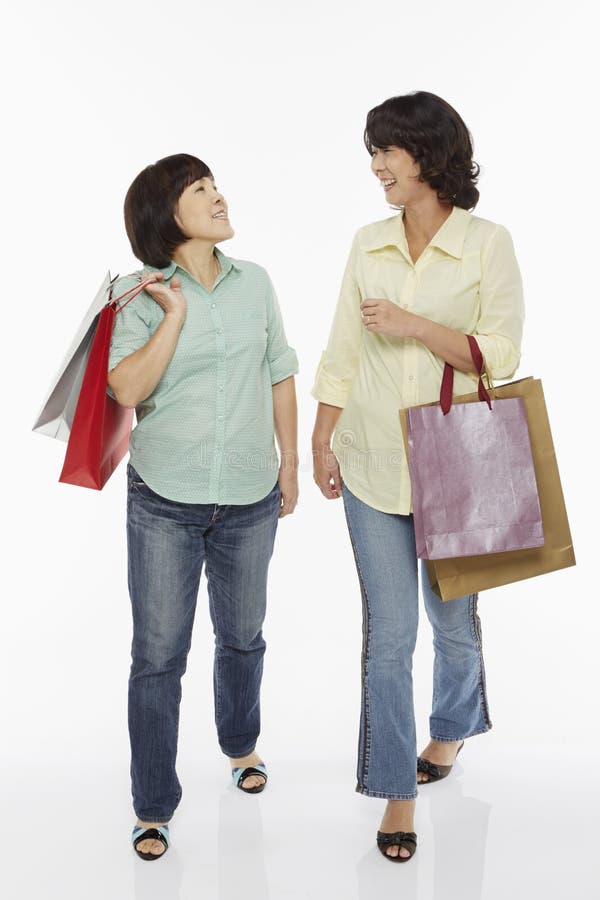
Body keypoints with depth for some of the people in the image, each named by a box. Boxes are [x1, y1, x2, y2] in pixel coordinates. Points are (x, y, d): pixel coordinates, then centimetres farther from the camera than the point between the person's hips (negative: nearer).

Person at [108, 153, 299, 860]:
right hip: (164, 501, -3)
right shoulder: (139, 295, -6)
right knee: (158, 655, 2)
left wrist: (288, 460, 11)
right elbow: (126, 389, -18)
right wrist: (175, 315, -19)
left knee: (242, 636, 19)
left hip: (248, 498, 3)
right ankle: (153, 807, 17)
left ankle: (241, 745, 46)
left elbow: (279, 373, 11)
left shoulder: (254, 282, 4)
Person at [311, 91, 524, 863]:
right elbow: (342, 353, 7)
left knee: (453, 619, 16)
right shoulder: (368, 244, 5)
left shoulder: (487, 243, -6)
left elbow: (500, 355, -10)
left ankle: (452, 727, 46)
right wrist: (323, 440, 4)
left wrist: (415, 326, -19)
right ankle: (397, 789, 17)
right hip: (373, 465, 2)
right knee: (387, 632, 3)